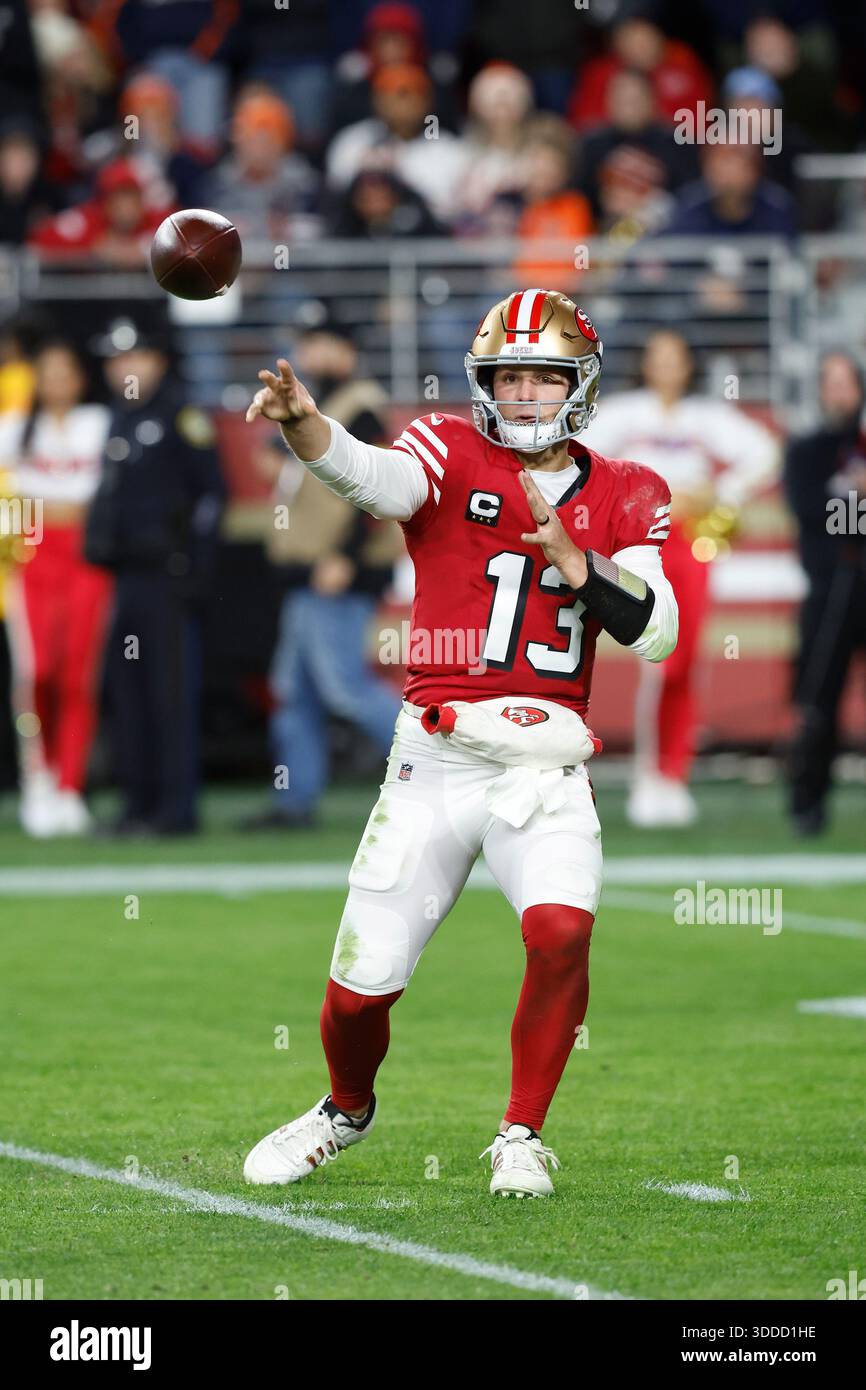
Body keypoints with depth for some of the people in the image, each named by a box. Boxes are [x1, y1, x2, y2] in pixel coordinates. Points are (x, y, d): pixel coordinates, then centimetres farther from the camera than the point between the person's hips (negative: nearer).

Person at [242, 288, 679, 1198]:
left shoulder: (624, 496, 10)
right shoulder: (452, 457, 1)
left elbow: (654, 633, 0)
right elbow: (369, 475, -22)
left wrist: (569, 556, -14)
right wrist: (300, 420, -43)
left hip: (548, 767, 1)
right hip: (436, 759, -1)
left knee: (561, 929, -24)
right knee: (364, 979, 0)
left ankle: (522, 1136, -2)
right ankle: (348, 1109, 34)